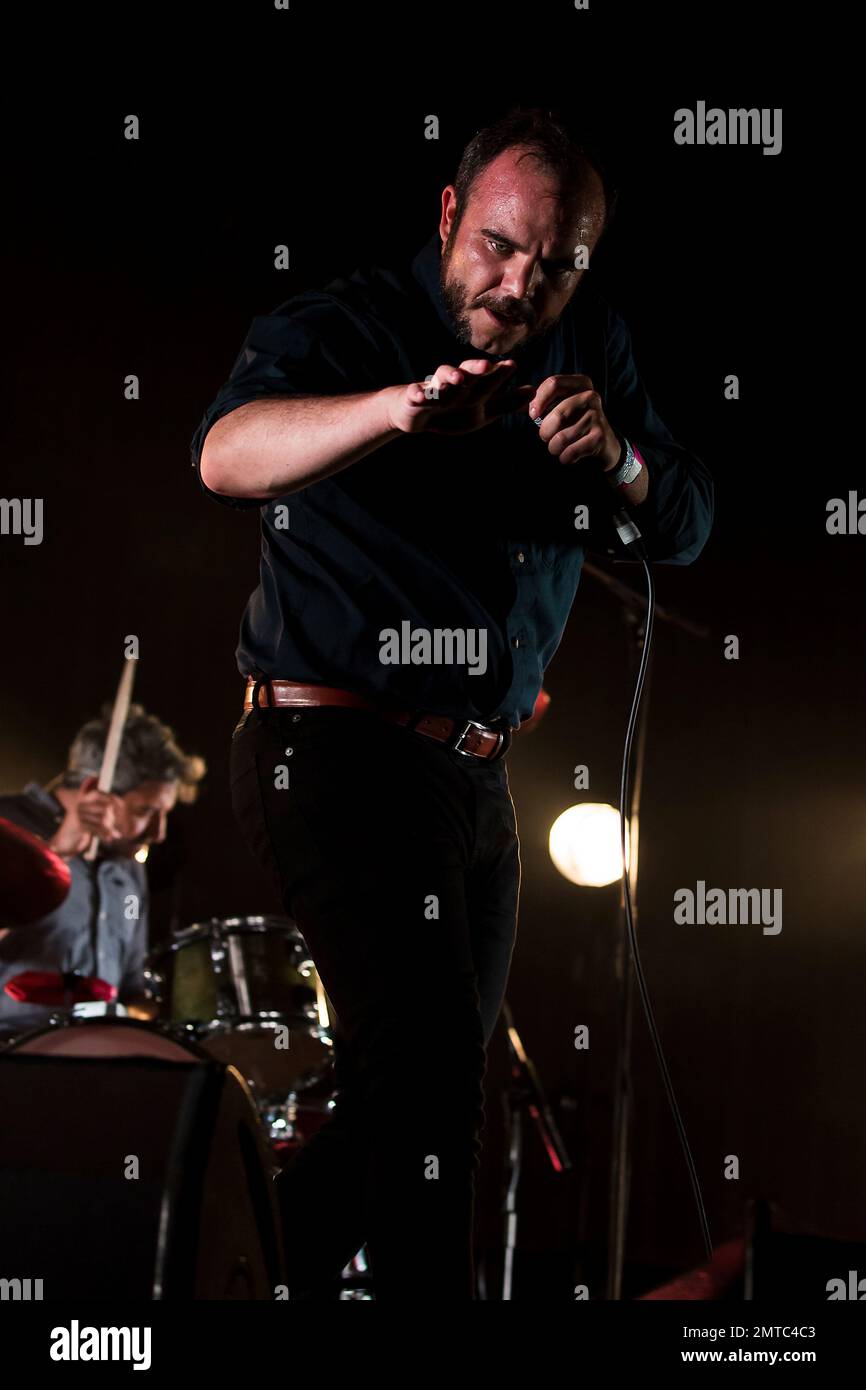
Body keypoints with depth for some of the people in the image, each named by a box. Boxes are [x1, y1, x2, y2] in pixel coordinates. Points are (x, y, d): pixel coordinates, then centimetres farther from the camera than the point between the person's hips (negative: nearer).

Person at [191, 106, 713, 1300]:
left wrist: (617, 456, -20)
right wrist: (401, 407, -49)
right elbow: (226, 454, -32)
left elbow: (686, 529, 2)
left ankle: (268, 1270, 34)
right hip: (336, 753, -8)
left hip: (477, 772, 8)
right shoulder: (344, 327, -12)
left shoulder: (587, 346, 7)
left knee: (433, 1093, 17)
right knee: (428, 1069, -20)